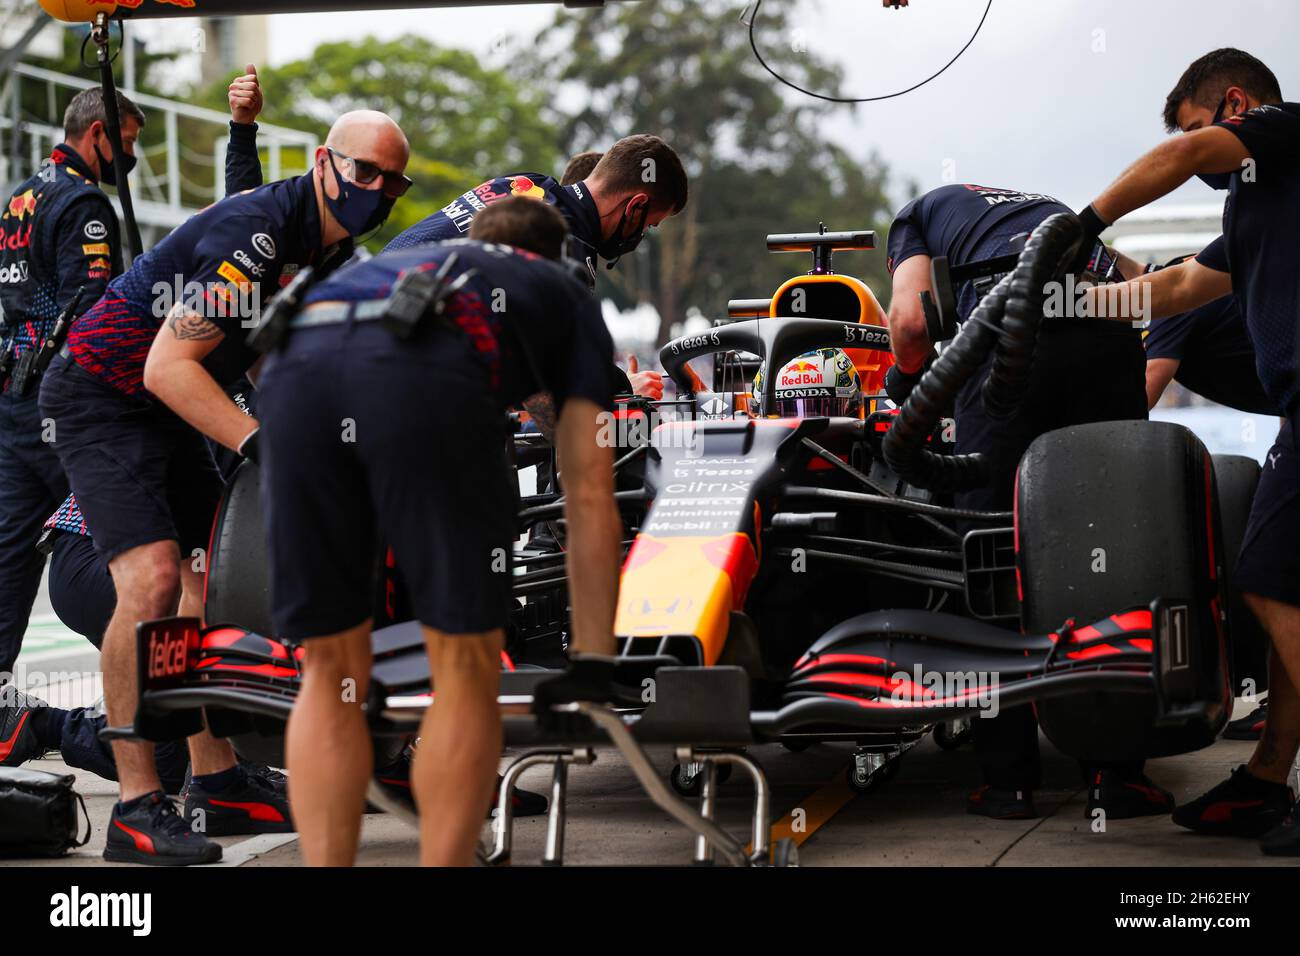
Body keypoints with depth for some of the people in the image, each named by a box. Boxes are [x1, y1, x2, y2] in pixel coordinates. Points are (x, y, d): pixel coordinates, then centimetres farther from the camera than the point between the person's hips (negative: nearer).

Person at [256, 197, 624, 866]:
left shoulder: (397, 262, 47)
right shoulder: (566, 296, 36)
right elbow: (589, 498, 27)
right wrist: (594, 660, 29)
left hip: (294, 366, 4)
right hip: (427, 381, -4)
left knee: (331, 672, 16)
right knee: (466, 666, 12)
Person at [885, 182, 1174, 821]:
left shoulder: (919, 212, 29)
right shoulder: (1054, 211, 42)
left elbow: (910, 319, 10)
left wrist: (904, 381, 28)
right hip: (1110, 338, 4)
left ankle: (1008, 776, 4)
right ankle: (1117, 773, 6)